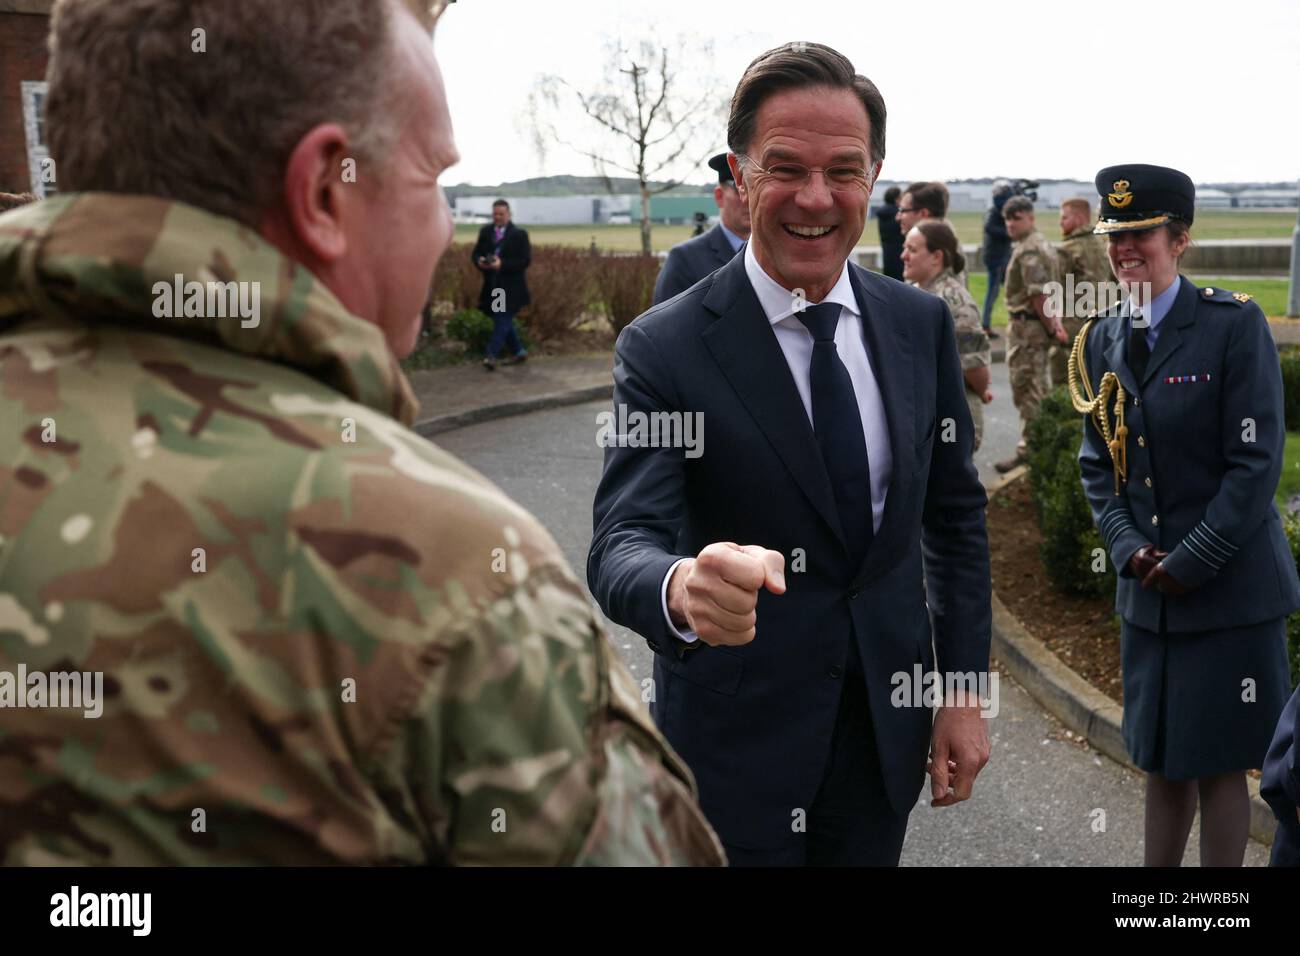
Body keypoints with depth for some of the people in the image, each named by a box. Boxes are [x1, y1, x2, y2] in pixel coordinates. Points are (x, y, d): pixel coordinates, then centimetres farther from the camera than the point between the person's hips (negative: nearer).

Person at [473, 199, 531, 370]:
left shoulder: (519, 234, -7)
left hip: (510, 287, -6)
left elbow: (525, 260, -13)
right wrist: (479, 261, -14)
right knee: (503, 320, 13)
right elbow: (476, 253, 11)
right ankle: (518, 351, 26)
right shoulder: (485, 232, 9)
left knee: (502, 320, -10)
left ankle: (491, 355, -13)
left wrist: (502, 264, -23)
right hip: (492, 285, 6)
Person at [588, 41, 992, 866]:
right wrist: (682, 589, -46)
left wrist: (964, 690, 2)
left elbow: (955, 512, 5)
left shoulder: (921, 324, -2)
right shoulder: (664, 349, -15)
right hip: (738, 745, -3)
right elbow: (621, 543, -23)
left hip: (887, 730, 4)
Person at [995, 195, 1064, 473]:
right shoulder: (1042, 244, 16)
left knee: (1026, 389, -5)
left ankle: (1028, 449, -1)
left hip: (1026, 326, -10)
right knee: (1036, 387, 19)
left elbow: (1038, 294, -22)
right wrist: (1054, 320, 9)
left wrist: (1049, 326, -14)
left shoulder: (1027, 250, -18)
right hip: (1039, 325, 10)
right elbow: (1047, 290, 16)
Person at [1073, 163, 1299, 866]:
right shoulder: (1102, 341, 6)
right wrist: (1129, 549, -5)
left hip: (1229, 589, -5)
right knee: (1161, 760, 16)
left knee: (1217, 765, 5)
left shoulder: (1235, 324, -10)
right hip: (1148, 591, 5)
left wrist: (1191, 562, -15)